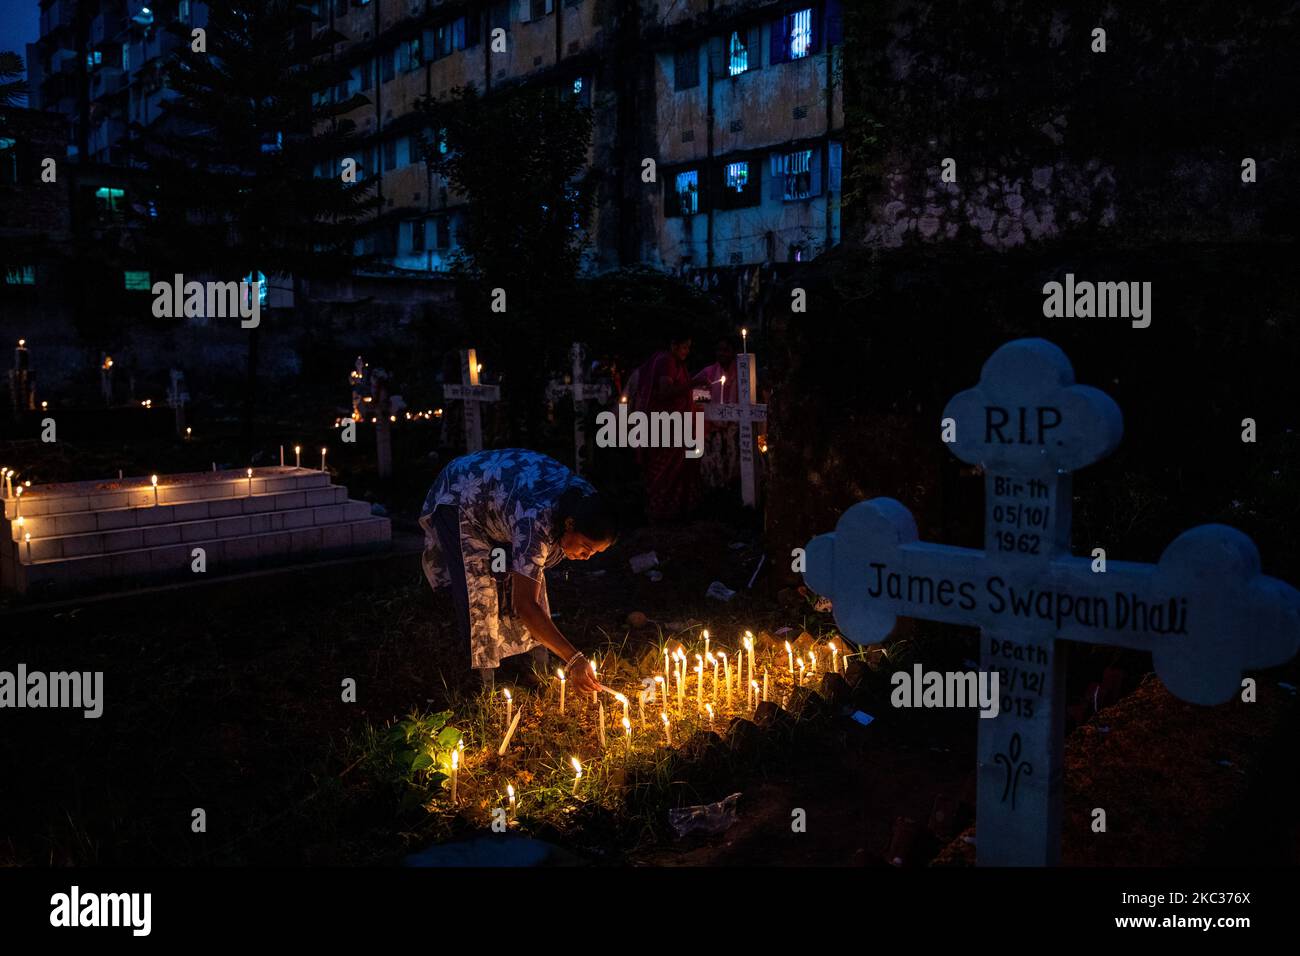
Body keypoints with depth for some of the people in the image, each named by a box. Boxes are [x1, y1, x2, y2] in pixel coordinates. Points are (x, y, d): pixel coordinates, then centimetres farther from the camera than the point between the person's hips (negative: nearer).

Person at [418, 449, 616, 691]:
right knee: (478, 593, -15)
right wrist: (573, 659, -45)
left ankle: (538, 663, 11)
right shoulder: (536, 522, -44)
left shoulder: (585, 500, -21)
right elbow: (525, 605, -44)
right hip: (459, 497, -7)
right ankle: (486, 680, -2)